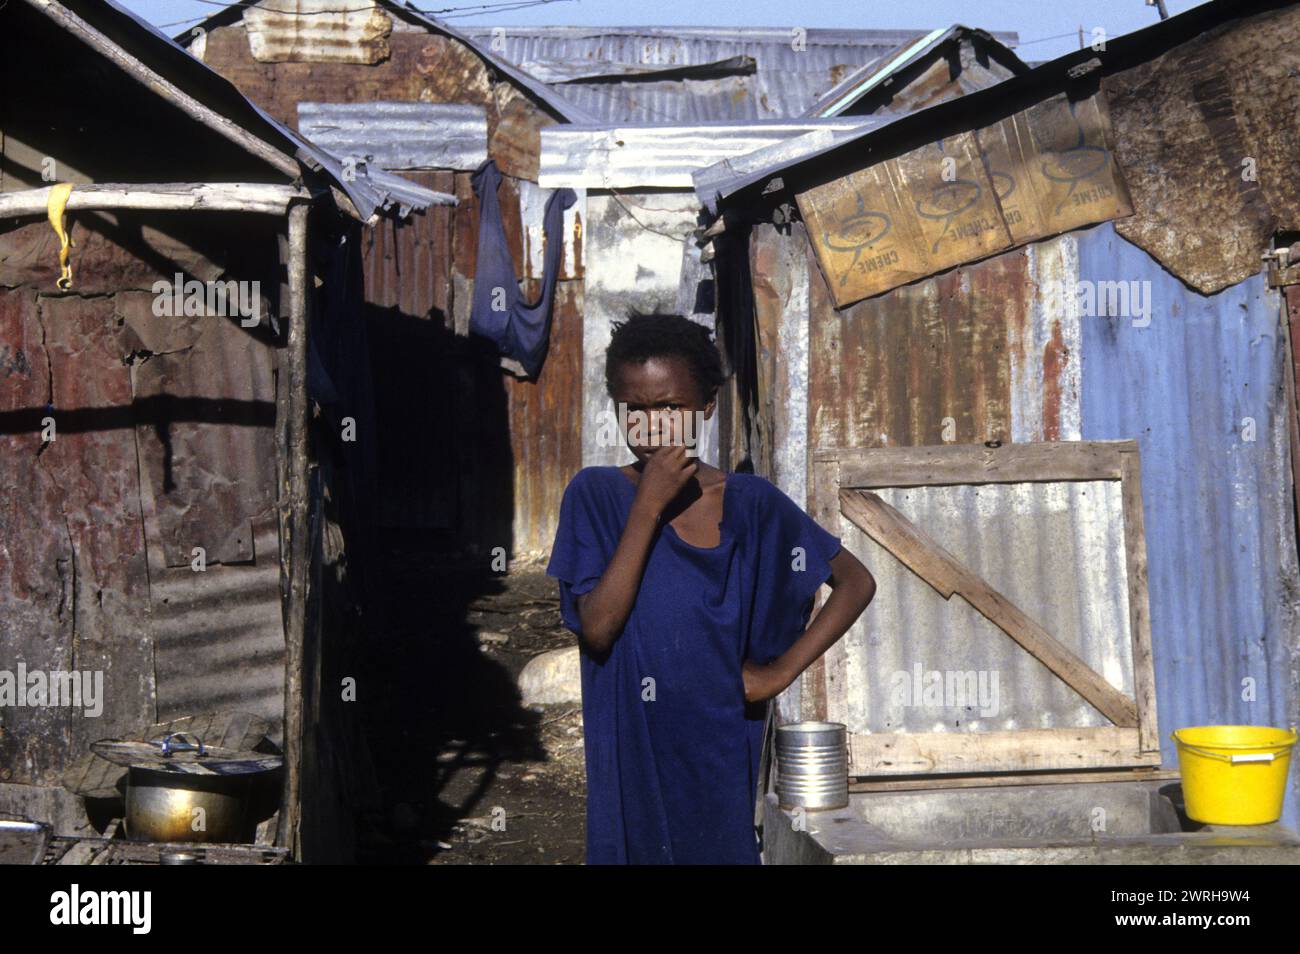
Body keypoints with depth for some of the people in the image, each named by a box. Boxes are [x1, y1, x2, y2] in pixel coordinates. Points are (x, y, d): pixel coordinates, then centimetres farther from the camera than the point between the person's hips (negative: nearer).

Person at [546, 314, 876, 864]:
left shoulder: (750, 504, -2)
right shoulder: (595, 496, -5)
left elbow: (856, 582, 3)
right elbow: (596, 630, -16)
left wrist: (782, 670, -5)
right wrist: (648, 508, -18)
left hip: (719, 752, 1)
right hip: (630, 757, -1)